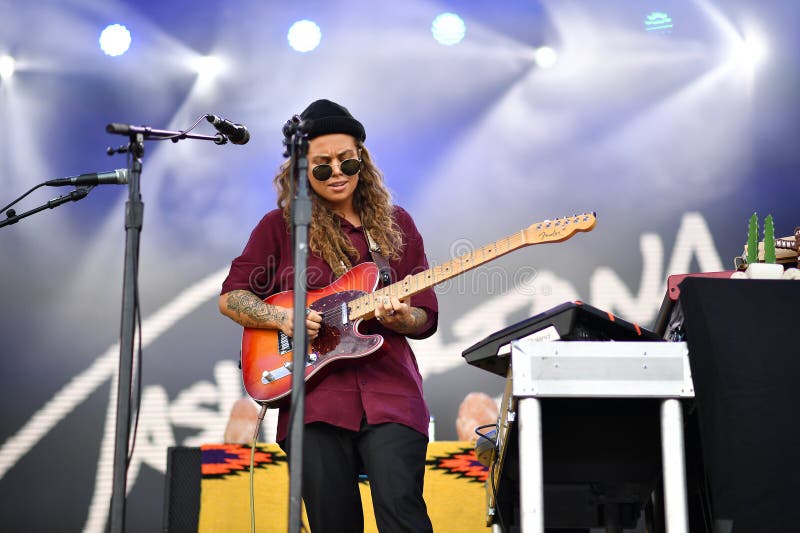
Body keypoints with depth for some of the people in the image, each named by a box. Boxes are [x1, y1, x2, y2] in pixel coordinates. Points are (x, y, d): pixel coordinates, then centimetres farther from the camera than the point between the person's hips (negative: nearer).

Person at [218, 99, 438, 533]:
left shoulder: (395, 224, 13)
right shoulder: (280, 225, 8)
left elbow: (427, 318, 13)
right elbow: (230, 297, 10)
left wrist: (399, 318, -11)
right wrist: (283, 318, -9)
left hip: (388, 389, 1)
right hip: (315, 395, 0)